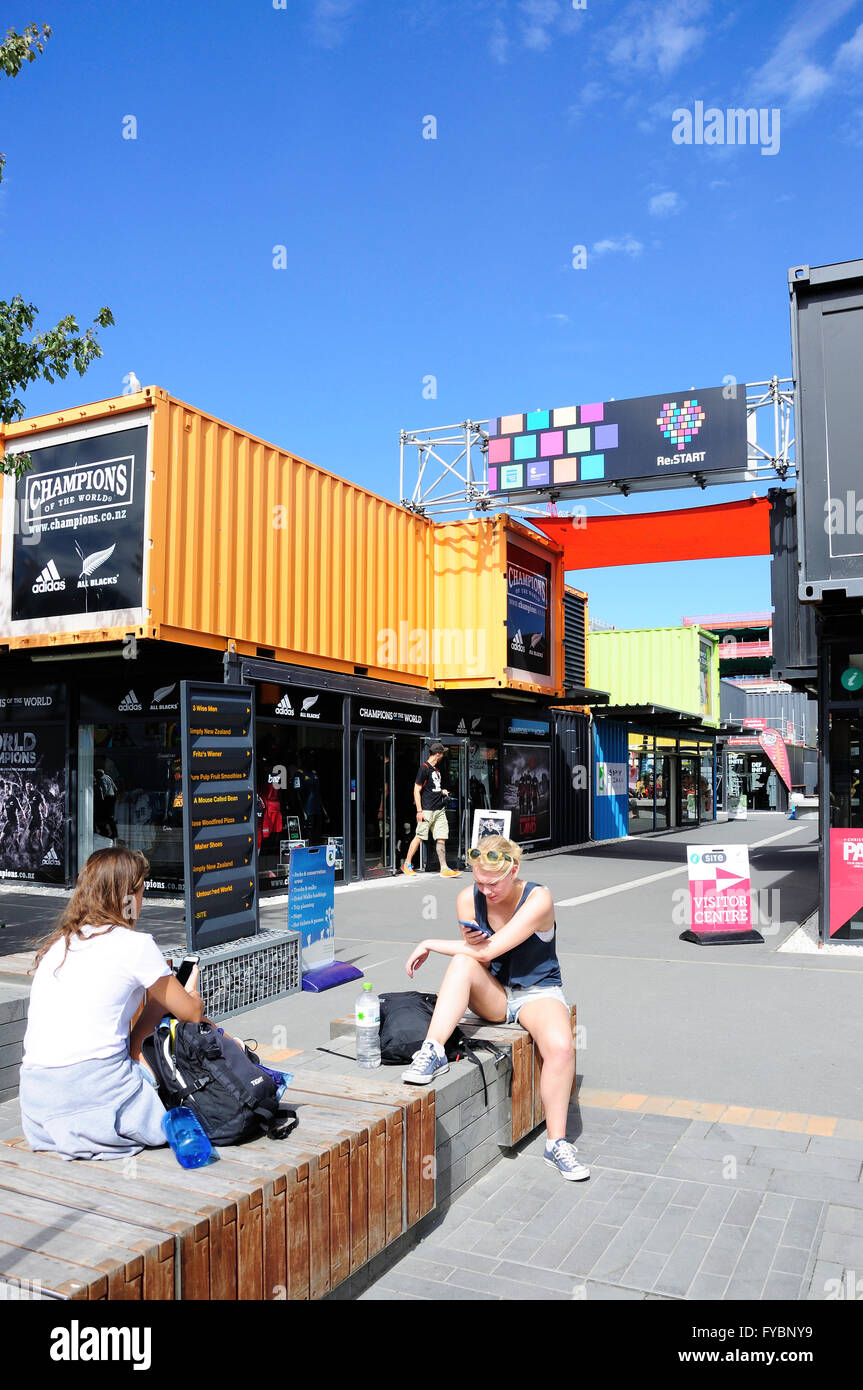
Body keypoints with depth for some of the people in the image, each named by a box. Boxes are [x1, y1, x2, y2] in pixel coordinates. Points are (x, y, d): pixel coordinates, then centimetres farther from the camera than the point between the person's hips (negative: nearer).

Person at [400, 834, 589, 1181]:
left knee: (560, 1046, -32)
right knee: (463, 962, -30)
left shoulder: (538, 899, -21)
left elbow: (490, 951, -26)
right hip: (493, 995, 3)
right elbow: (477, 959, -2)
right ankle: (433, 1053, -33)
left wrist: (430, 944, -18)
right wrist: (470, 944, -27)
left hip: (538, 992, -2)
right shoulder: (468, 899, -8)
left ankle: (556, 1142, -15)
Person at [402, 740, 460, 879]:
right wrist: (419, 811, -15)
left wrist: (442, 791, 14)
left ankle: (444, 868, 2)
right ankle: (407, 864, 12)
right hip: (427, 810, -8)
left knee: (441, 838, 2)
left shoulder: (435, 769, 17)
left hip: (439, 810, 8)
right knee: (419, 836, -2)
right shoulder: (424, 768, -9)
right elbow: (417, 790, -11)